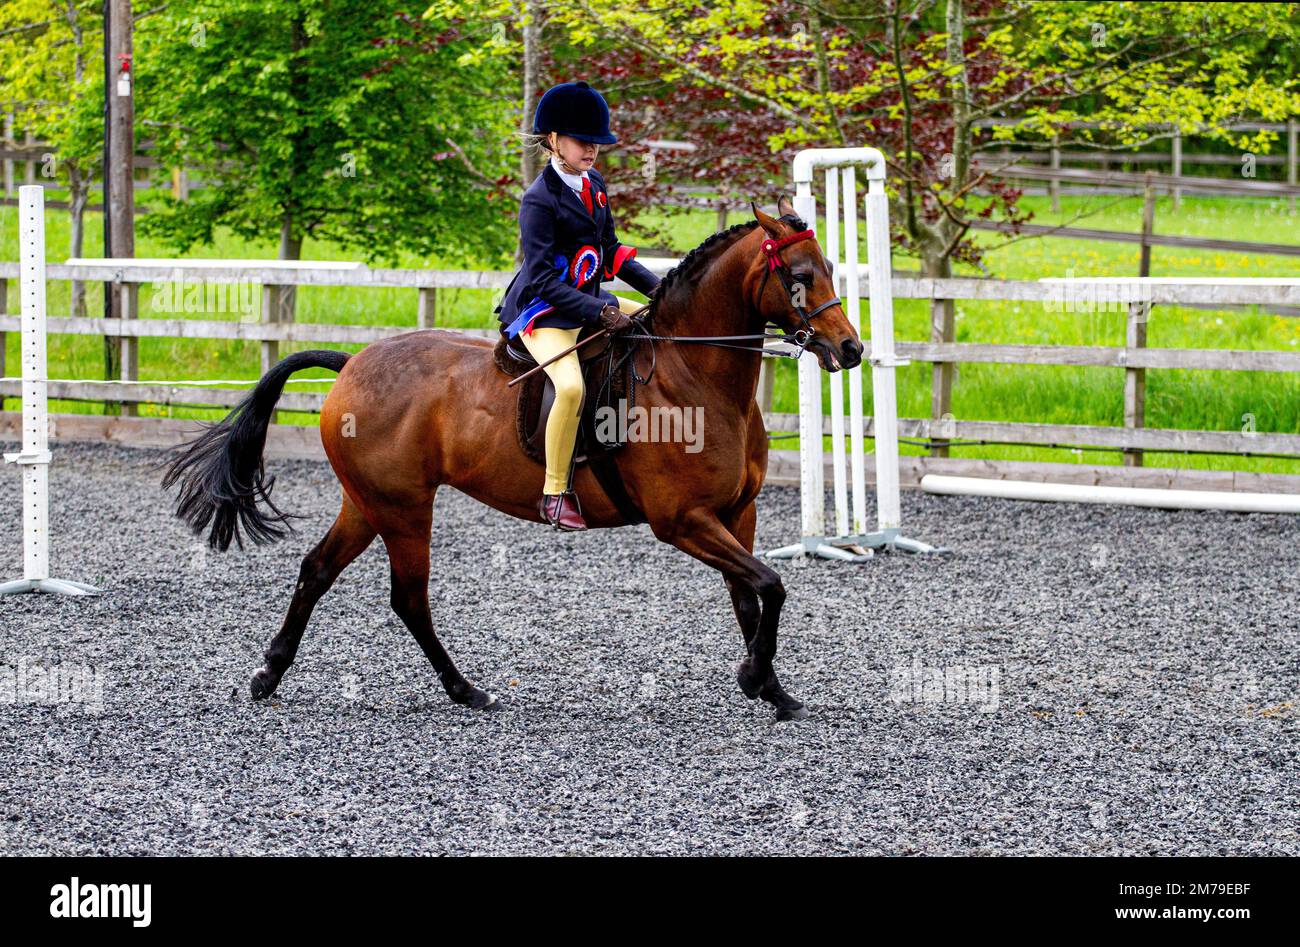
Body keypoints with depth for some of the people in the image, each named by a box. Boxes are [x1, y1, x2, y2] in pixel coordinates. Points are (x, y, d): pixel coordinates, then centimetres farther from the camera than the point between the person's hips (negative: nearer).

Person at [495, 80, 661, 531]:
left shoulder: (594, 184, 9)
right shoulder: (540, 200, -17)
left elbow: (610, 252, 19)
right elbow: (543, 279, -22)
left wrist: (656, 288, 7)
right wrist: (598, 312, -29)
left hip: (589, 301, 9)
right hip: (543, 313, -9)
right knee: (571, 385, -33)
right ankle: (555, 494, -22)